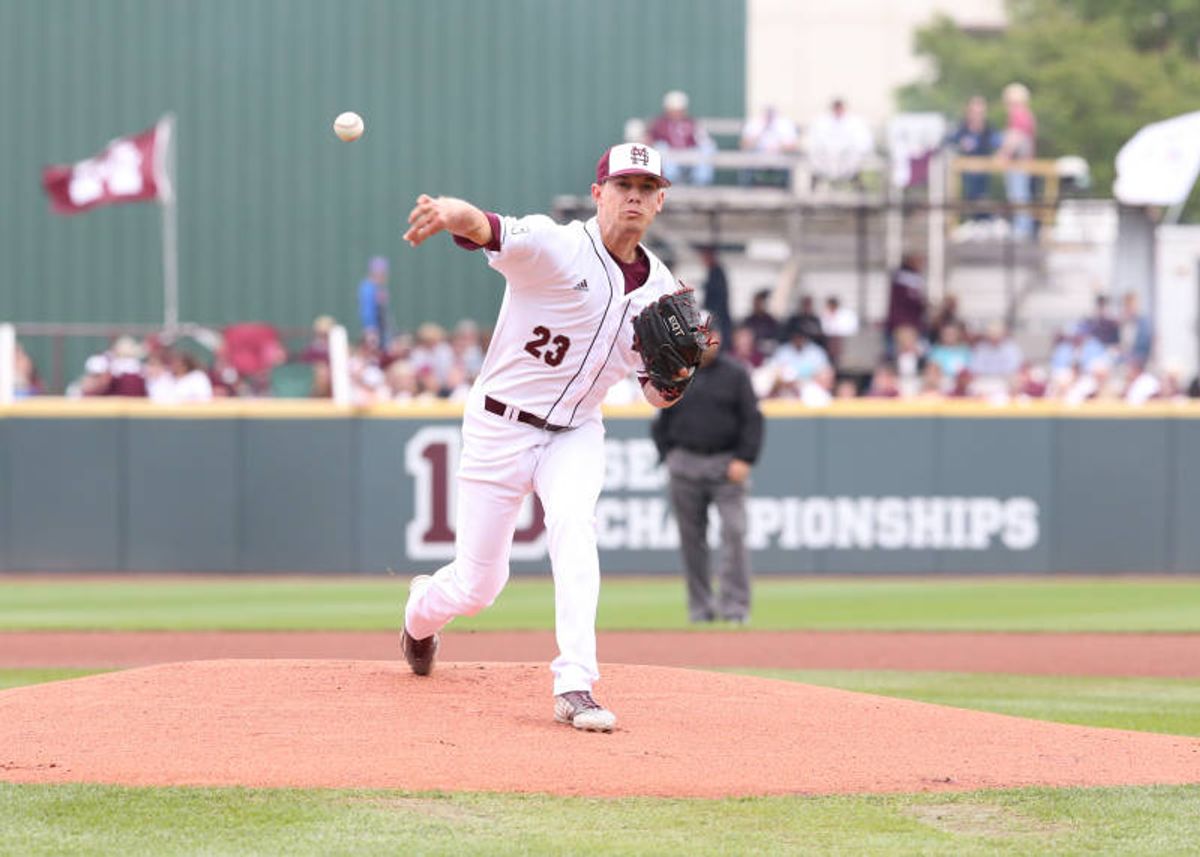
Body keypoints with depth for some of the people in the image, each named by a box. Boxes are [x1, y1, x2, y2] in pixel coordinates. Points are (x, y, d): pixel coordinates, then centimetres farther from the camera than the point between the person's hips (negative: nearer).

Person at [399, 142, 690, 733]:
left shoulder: (659, 289, 0)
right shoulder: (555, 247, -17)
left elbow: (658, 396, 8)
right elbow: (492, 232, -40)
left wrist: (678, 369, -17)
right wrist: (455, 214, -65)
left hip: (575, 434, 3)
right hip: (501, 425, -3)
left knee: (573, 524, -29)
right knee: (477, 587, 4)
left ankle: (575, 687, -32)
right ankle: (421, 611, 42)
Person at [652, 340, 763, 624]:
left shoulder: (734, 373, 3)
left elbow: (752, 419, 2)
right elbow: (661, 421, 15)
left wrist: (744, 460, -8)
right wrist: (668, 456, 4)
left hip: (727, 465, -2)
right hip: (685, 466, 2)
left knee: (734, 531, -12)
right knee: (691, 537, 4)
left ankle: (734, 605, -11)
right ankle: (700, 606, 12)